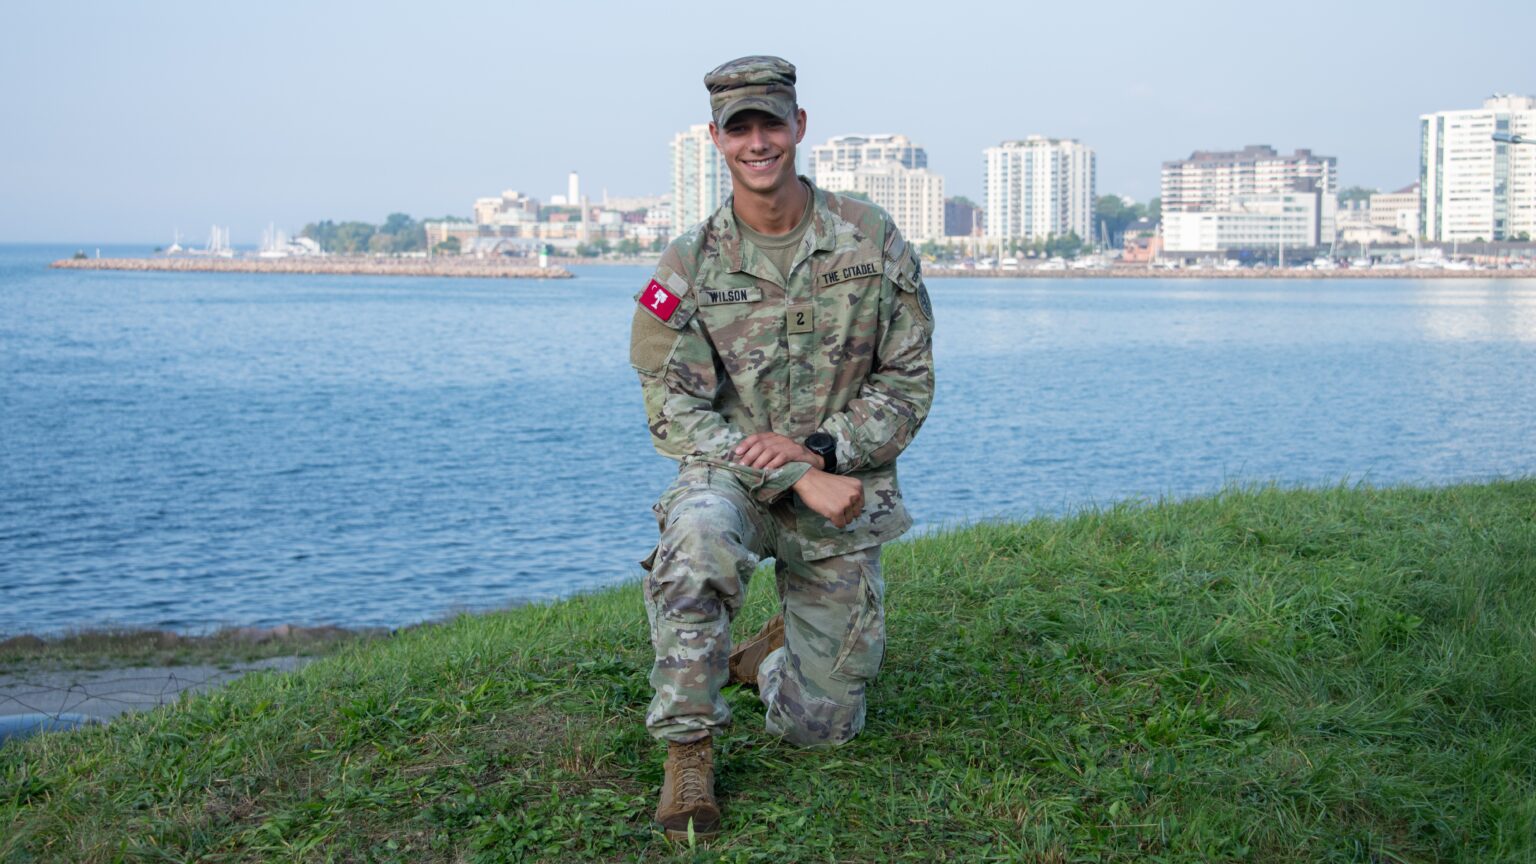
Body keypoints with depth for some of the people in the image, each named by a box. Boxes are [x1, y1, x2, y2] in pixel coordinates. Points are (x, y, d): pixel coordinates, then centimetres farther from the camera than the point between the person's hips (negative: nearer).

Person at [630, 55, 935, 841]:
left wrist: (820, 450, -19)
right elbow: (675, 413, -10)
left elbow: (910, 380, -2)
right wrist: (794, 479, -22)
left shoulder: (871, 240, -5)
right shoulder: (689, 266, -6)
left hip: (844, 489, 1)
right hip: (734, 475, -1)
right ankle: (688, 748, -23)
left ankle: (774, 652, 39)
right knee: (700, 532, -40)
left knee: (820, 725, 2)